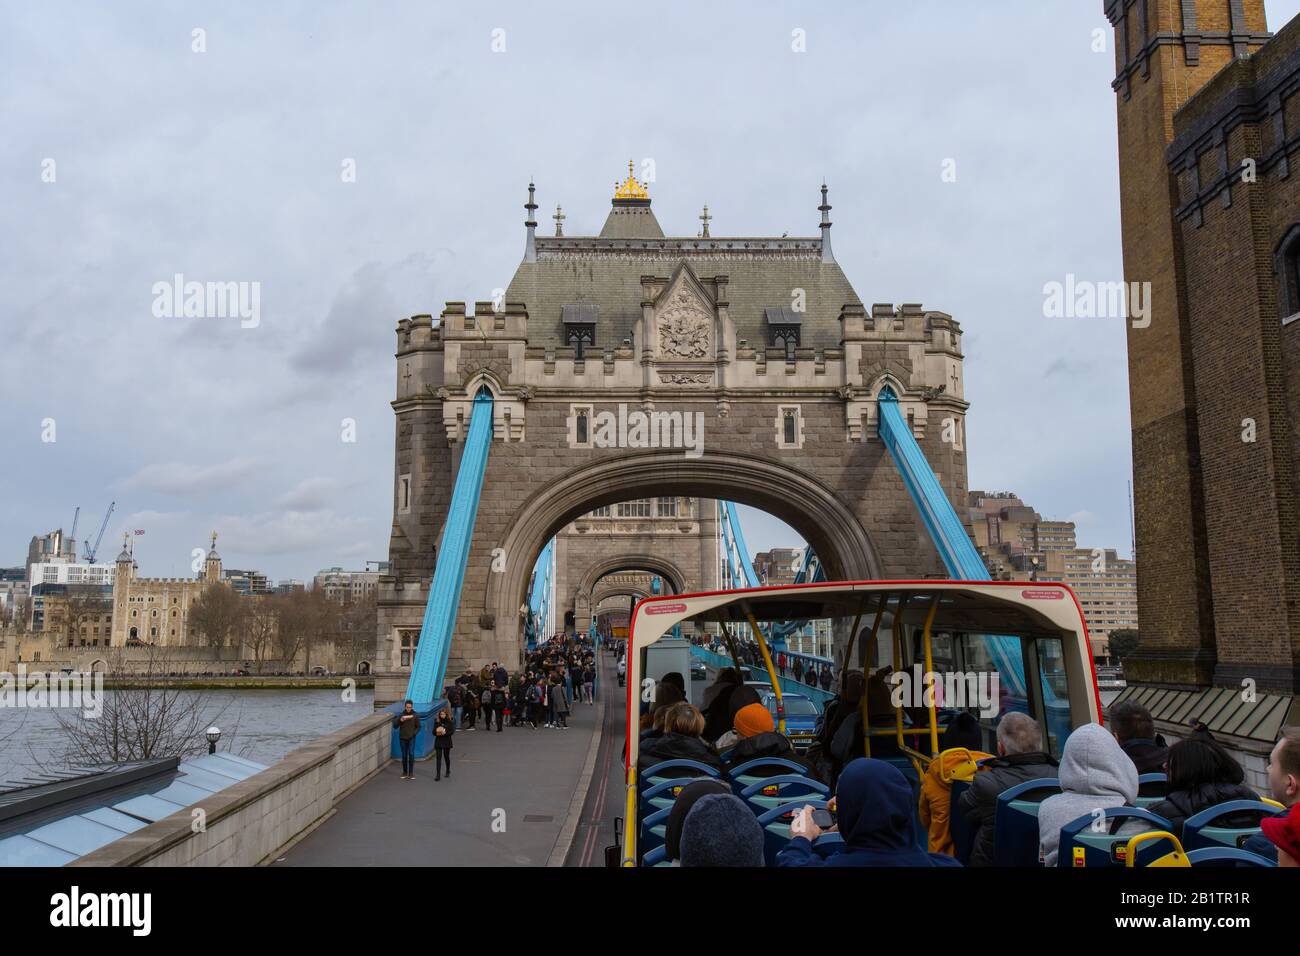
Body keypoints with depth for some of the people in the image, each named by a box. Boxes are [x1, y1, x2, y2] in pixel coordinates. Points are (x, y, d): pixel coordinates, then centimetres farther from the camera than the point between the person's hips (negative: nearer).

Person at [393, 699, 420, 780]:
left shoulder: (415, 715, -1)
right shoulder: (401, 715, 1)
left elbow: (418, 727, 5)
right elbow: (395, 726, -2)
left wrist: (414, 733, -11)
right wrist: (400, 720, -19)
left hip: (411, 738, -1)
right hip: (402, 738, 1)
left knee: (411, 754, -11)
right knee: (404, 755, 6)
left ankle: (411, 772, -5)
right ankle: (405, 772, 17)